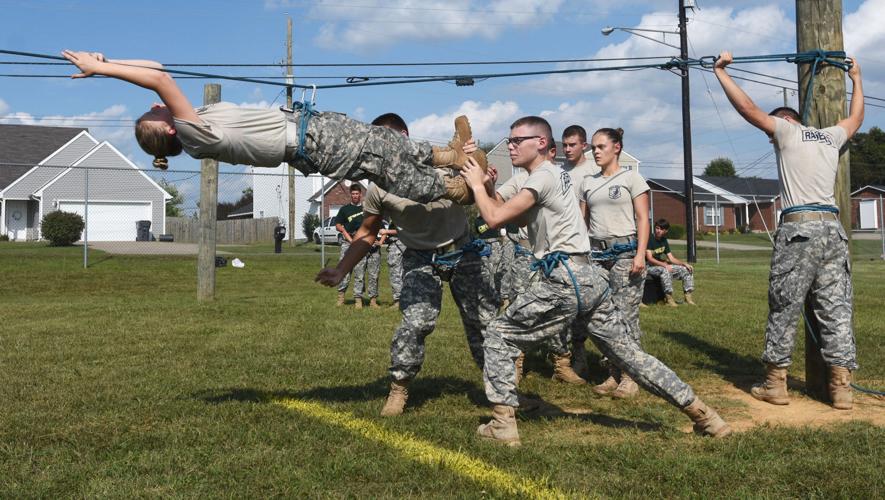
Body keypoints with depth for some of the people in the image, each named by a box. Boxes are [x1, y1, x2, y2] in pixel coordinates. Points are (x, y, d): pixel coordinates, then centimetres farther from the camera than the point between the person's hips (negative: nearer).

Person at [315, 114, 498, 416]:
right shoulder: (380, 187, -12)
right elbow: (367, 234, 0)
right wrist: (341, 270, -10)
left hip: (463, 253, 1)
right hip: (421, 260, -1)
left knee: (485, 320, 6)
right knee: (415, 323, -20)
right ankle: (398, 390, -1)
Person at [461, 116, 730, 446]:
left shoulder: (543, 176, -8)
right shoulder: (556, 174, 21)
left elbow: (495, 219, -13)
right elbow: (513, 217, 24)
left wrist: (477, 185, 2)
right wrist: (489, 189, 12)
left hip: (563, 281, -9)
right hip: (589, 278, 9)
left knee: (499, 336, 3)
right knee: (630, 354, 11)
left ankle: (502, 424, 1)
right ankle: (701, 414, 11)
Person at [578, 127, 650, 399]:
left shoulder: (631, 178, 2)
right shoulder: (588, 183, 15)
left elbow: (643, 219, -3)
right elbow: (583, 221, 15)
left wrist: (640, 254, -13)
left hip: (625, 251, -4)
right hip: (596, 253, 5)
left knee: (625, 315, -7)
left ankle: (629, 377, 0)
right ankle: (613, 375, 11)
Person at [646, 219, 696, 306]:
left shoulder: (664, 241, 11)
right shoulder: (649, 238, -12)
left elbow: (671, 258, 11)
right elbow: (650, 259, -21)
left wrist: (684, 263, -6)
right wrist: (664, 265, -32)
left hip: (660, 265, 8)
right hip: (649, 267, -8)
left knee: (686, 269, -2)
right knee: (665, 270, -39)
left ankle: (688, 297, -6)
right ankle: (668, 298, -33)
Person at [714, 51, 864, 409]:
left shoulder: (787, 131, 5)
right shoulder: (831, 136, 21)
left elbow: (748, 108, 0)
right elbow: (856, 118, 42)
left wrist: (720, 71, 10)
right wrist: (856, 79, 55)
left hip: (799, 228, -6)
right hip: (833, 228, 6)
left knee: (784, 309, 1)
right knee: (836, 310, 6)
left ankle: (775, 384, 6)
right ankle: (842, 387, 5)